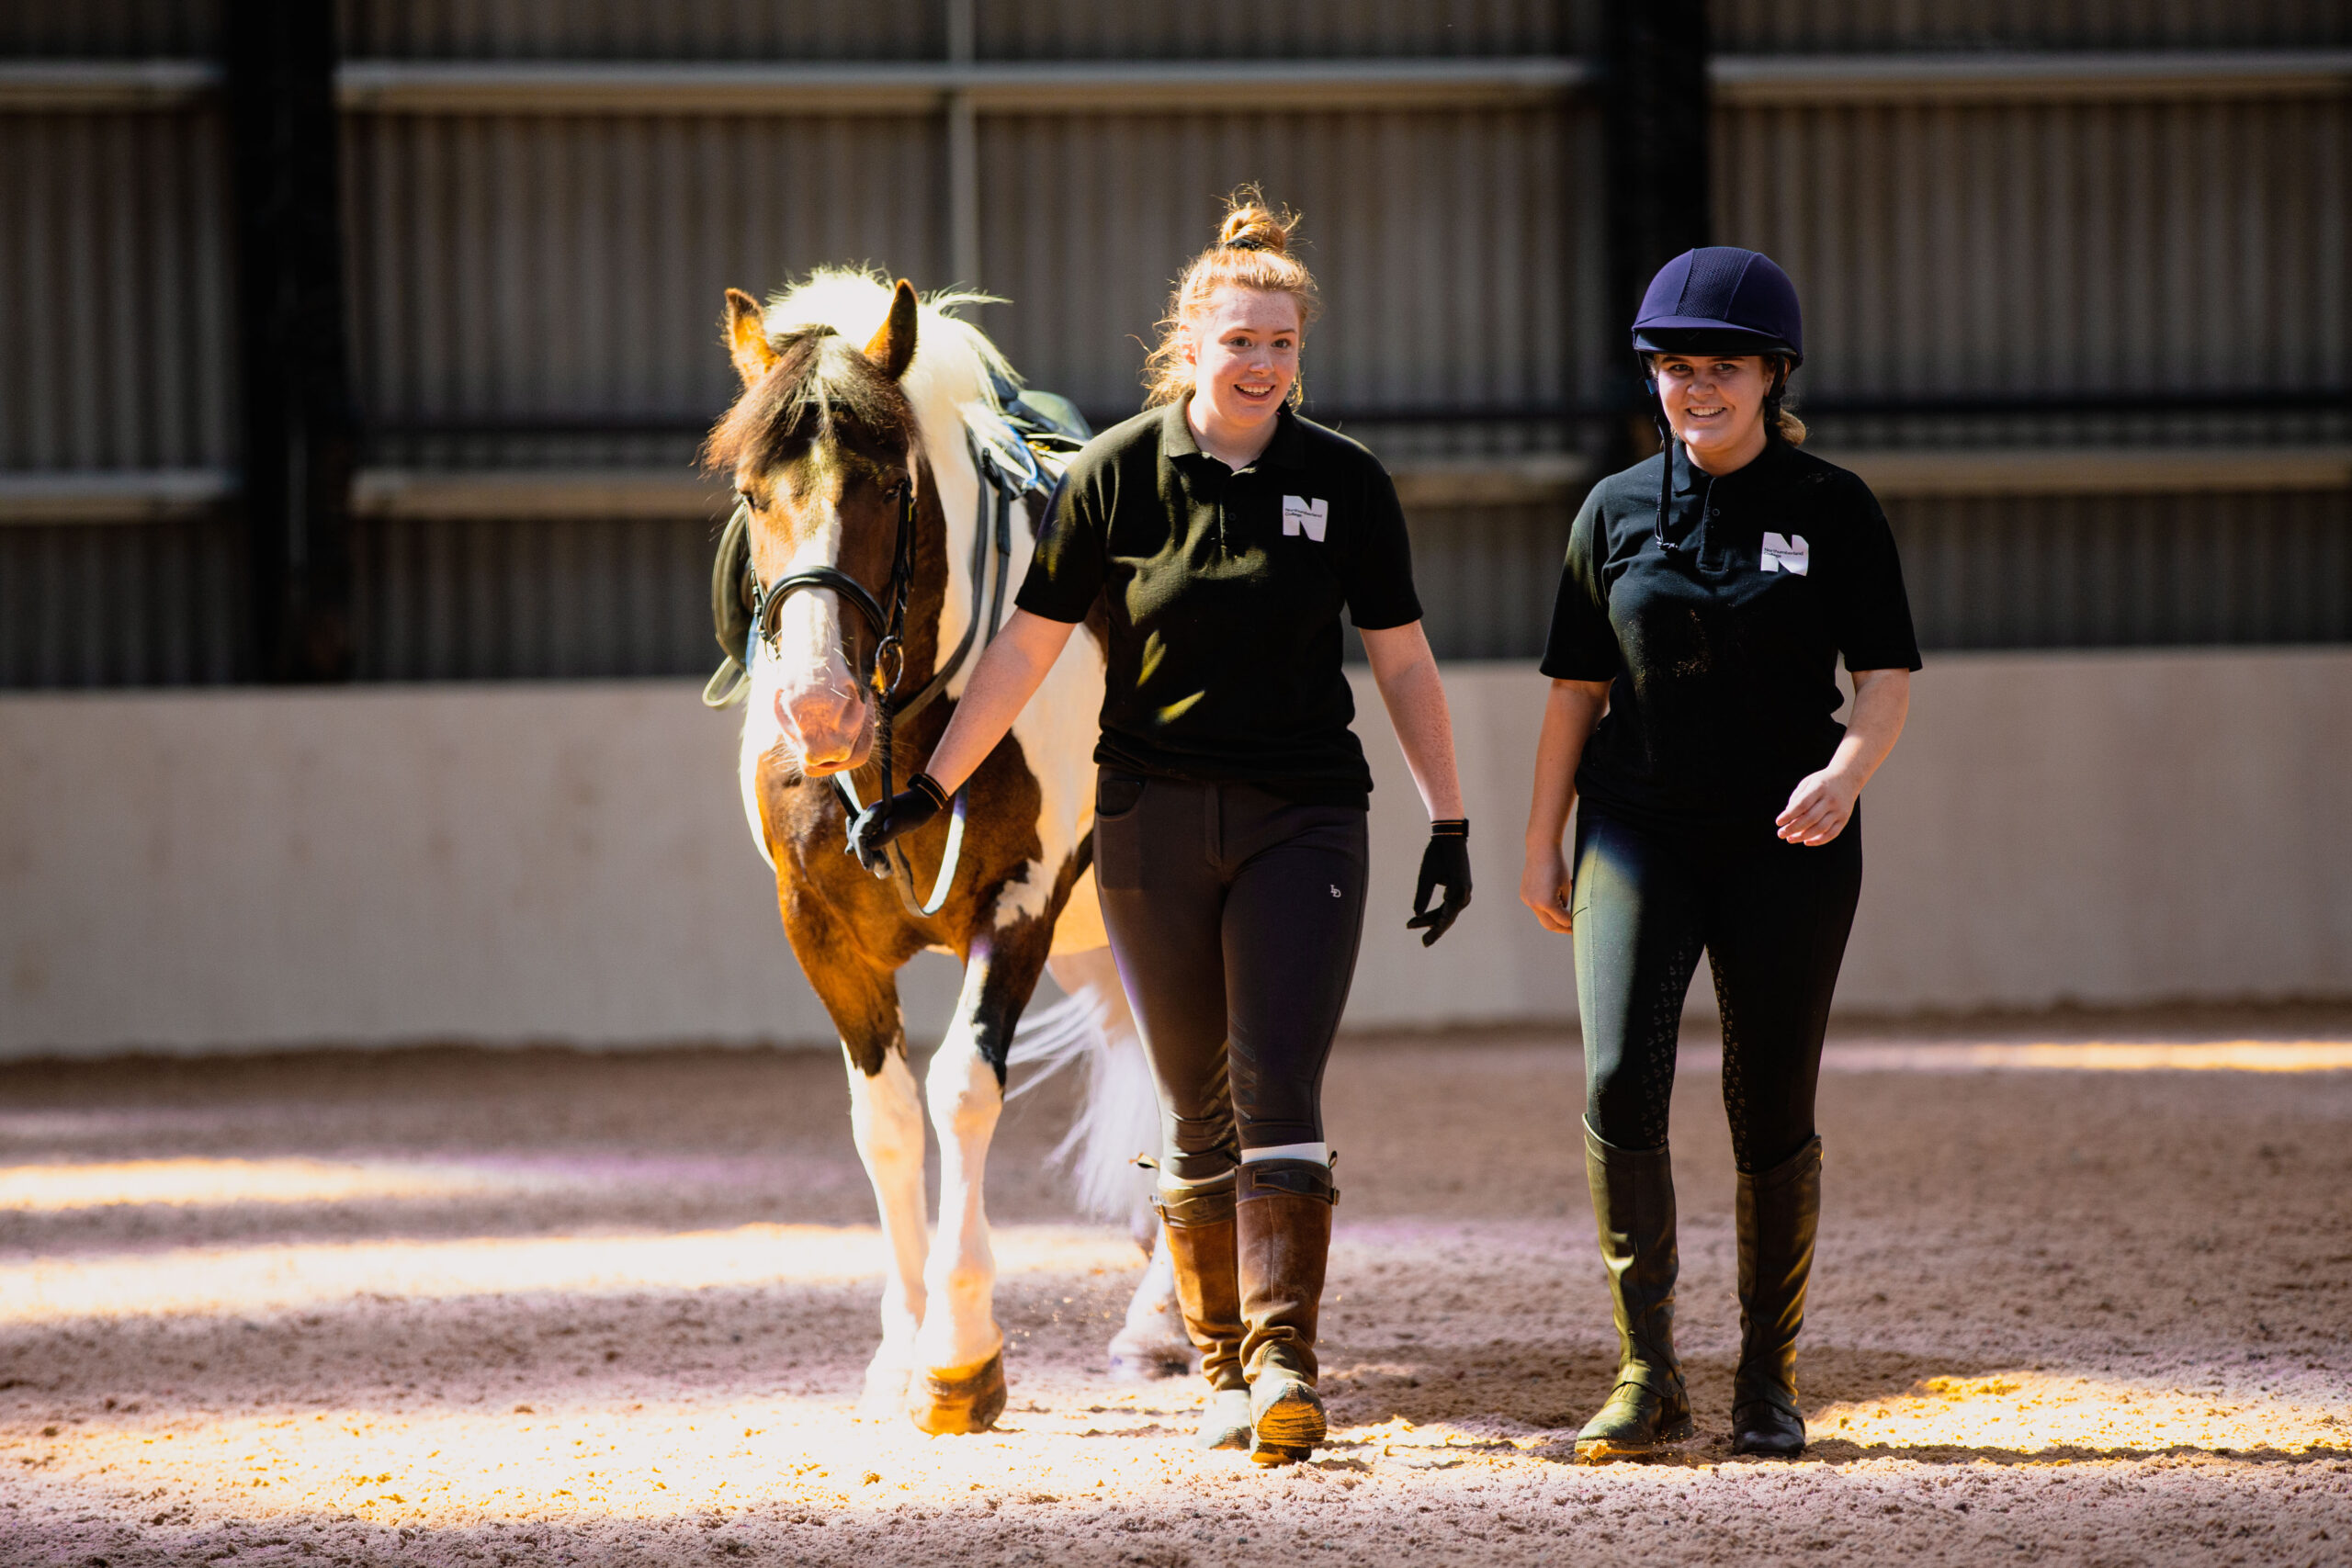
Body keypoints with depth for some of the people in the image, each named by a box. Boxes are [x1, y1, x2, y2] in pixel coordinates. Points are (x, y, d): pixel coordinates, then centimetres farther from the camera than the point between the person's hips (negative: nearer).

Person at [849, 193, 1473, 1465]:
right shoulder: (1114, 477, -2)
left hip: (1302, 821, -1)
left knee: (1278, 1085, -15)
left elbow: (1403, 661, 5)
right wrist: (930, 788, -1)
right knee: (1198, 1110, 7)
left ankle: (1285, 1363, -21)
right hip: (1153, 825, 1)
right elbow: (1027, 647, 2)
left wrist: (1450, 826, 4)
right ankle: (1225, 1370, 18)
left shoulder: (1345, 484, 0)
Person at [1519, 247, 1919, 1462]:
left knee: (1772, 1109, 1)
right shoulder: (1617, 511, 7)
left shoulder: (1831, 509, 1)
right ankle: (1647, 1373, -7)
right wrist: (1541, 845, 9)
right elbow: (1577, 687, 12)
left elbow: (1886, 676, -3)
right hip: (1641, 827, 1)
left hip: (1785, 840, -1)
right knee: (1621, 1081, -15)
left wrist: (1845, 772, -23)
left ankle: (1769, 1379, 15)